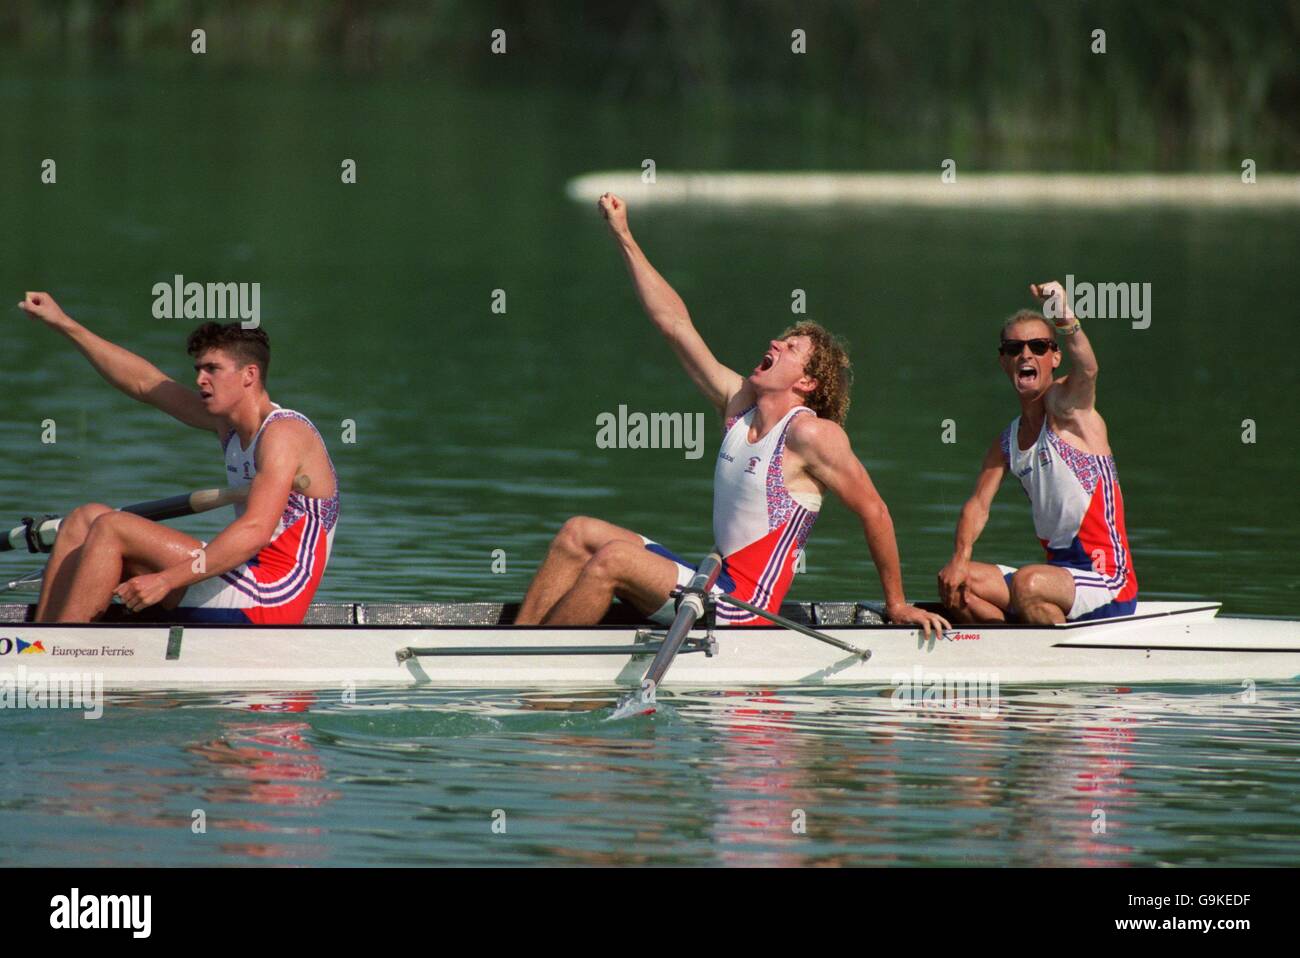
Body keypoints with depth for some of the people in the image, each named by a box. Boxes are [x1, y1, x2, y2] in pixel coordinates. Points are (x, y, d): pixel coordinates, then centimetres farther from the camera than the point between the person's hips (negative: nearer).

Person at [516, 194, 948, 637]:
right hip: (714, 582, 9)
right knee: (579, 534, 4)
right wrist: (624, 237, 16)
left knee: (611, 560, -23)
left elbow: (872, 509, -9)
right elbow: (675, 324, 15)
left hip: (743, 607, -9)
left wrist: (897, 605, -5)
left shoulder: (811, 434, -12)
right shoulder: (739, 403, 11)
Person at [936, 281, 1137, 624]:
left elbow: (1086, 371, -29)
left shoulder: (1066, 405, -6)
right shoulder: (1007, 442, 14)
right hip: (1058, 567, 8)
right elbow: (978, 504, 8)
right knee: (955, 584, 0)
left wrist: (1067, 321, -50)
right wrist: (959, 559, -11)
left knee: (1027, 583, -34)